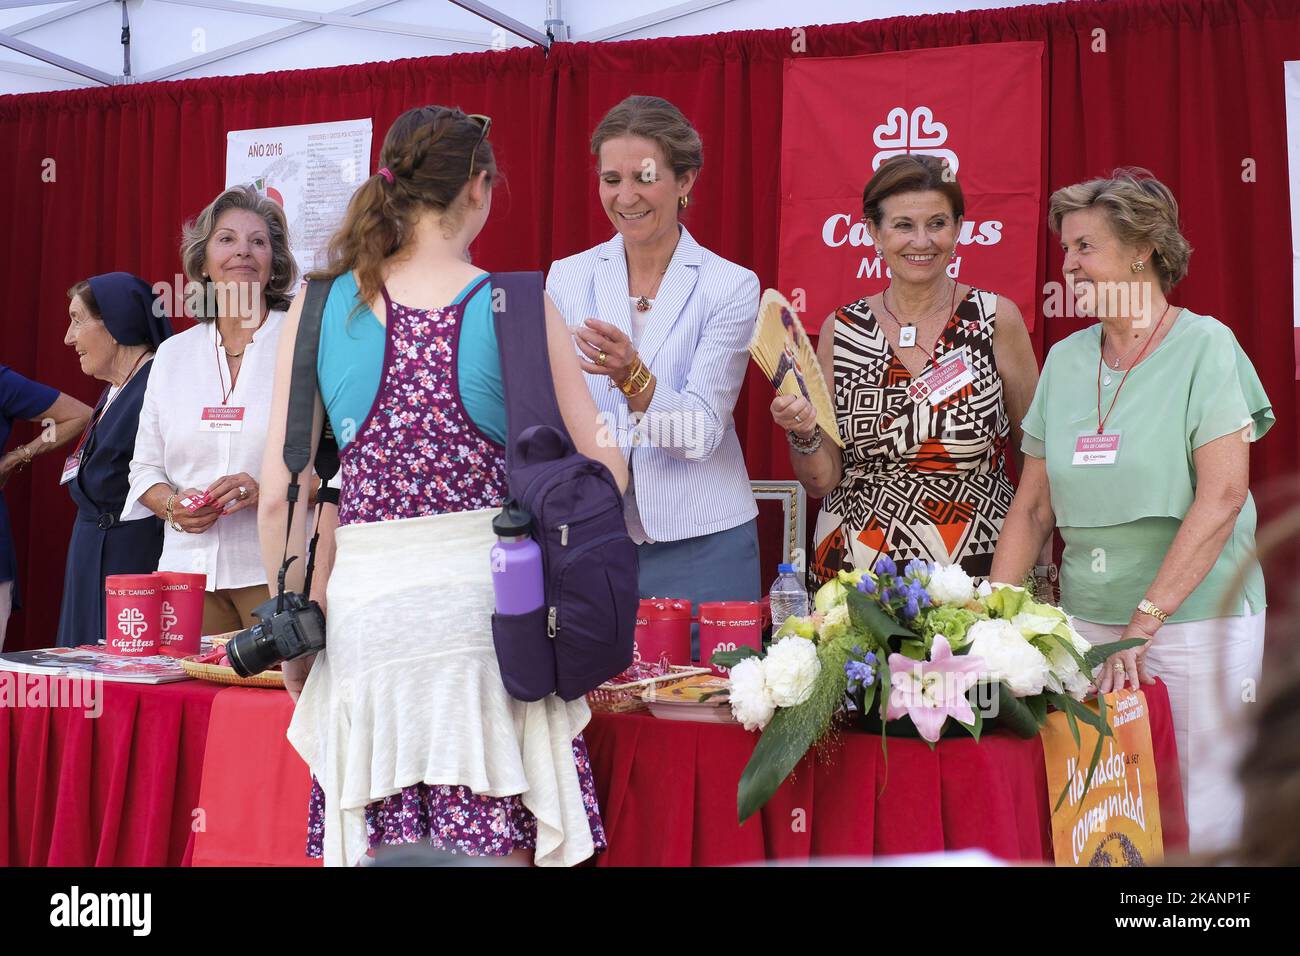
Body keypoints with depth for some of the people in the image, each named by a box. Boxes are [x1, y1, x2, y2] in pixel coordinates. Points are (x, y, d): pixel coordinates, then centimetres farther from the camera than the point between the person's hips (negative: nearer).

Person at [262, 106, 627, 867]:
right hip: (492, 597, -1)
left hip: (369, 601, 2)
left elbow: (281, 496, 2)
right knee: (497, 847, 5)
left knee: (380, 845, 9)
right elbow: (603, 470, -1)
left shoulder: (321, 309, 3)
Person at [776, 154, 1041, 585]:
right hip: (855, 573, 1)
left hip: (979, 567, -1)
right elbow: (822, 481, 4)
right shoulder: (841, 330, 2)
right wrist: (804, 433, -15)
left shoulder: (996, 319, -2)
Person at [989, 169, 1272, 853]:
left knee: (1203, 822, 1)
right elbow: (1033, 508, 10)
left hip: (1197, 619, -4)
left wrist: (1144, 623, -19)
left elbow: (1223, 496, -15)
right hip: (1085, 620, 4)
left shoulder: (1203, 346, -6)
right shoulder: (1064, 360, 8)